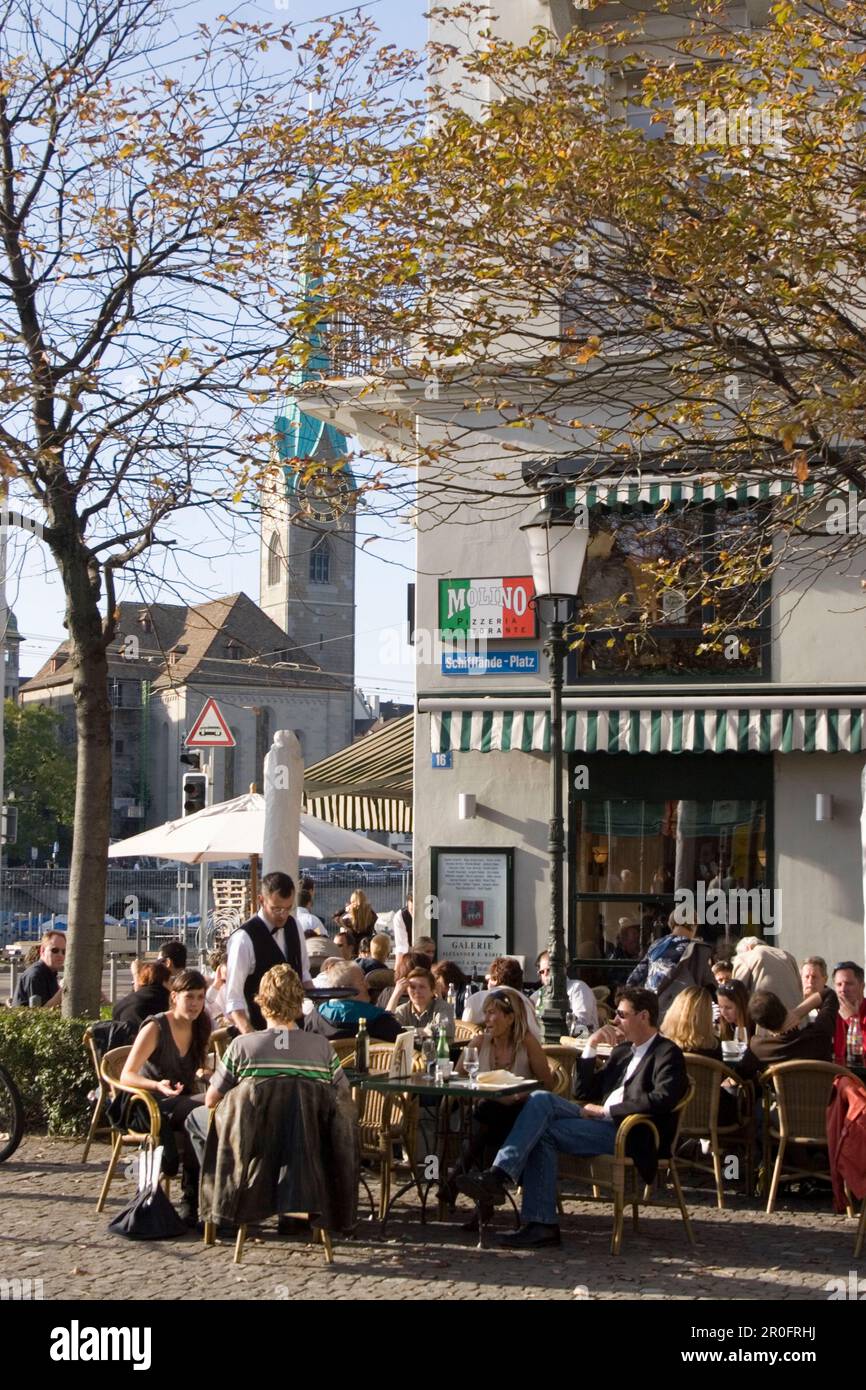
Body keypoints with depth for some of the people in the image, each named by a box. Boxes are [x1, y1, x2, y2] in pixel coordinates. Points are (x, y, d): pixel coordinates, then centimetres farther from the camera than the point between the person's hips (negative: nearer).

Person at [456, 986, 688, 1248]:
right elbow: (583, 1093, 23)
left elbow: (662, 1099, -19)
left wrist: (606, 1110, -15)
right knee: (541, 1099, -17)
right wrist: (591, 1046, 10)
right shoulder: (623, 1051, 26)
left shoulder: (667, 1053, 0)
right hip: (602, 1121, 8)